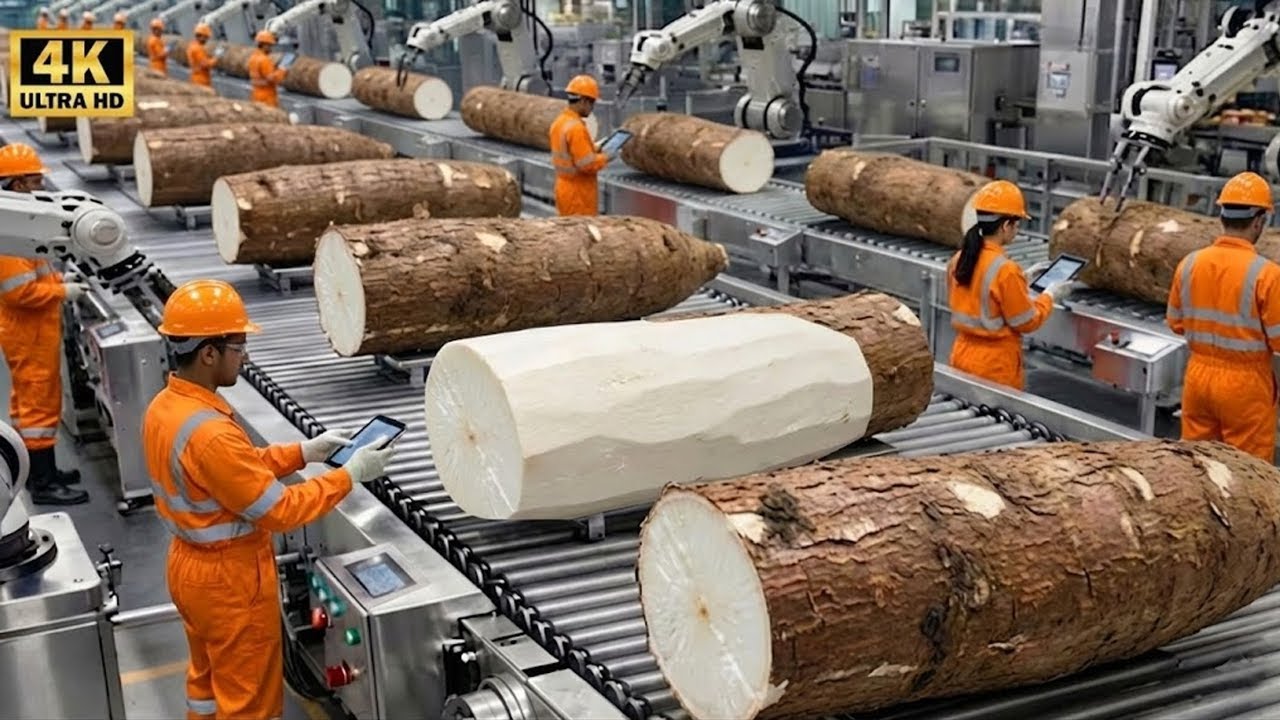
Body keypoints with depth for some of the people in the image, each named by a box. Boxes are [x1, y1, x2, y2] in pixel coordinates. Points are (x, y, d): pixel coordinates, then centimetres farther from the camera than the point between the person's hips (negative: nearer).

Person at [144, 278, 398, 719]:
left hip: (190, 564, 9)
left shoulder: (164, 407, -2)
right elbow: (278, 511, -26)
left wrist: (305, 452, 4)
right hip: (229, 578, -9)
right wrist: (350, 474, -19)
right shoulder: (209, 434, -32)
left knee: (208, 682, 26)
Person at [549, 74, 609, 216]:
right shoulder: (576, 128, -22)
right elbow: (588, 165, -24)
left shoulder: (559, 122, 7)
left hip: (564, 188, 9)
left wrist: (595, 150, 12)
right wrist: (605, 157, -8)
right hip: (578, 195, -9)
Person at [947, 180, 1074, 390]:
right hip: (995, 367, -7)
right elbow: (1026, 322, -12)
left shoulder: (958, 260, 0)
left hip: (962, 357, 7)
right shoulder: (1005, 270, -21)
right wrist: (1049, 296, 3)